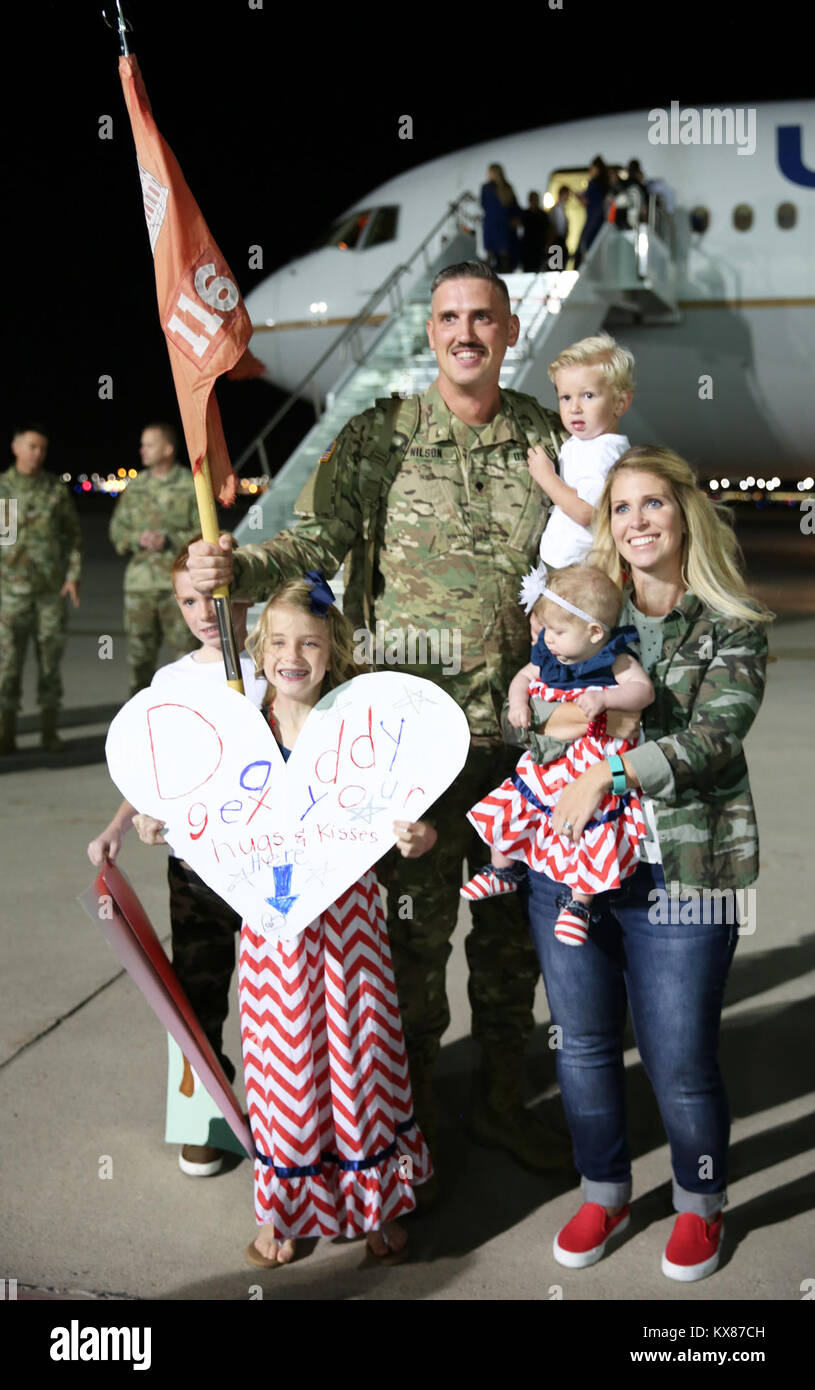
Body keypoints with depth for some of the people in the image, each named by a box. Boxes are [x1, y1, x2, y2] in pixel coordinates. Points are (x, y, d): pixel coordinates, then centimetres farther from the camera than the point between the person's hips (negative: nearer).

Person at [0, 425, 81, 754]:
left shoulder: (56, 489, 5)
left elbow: (73, 534, 9)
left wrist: (73, 576, -1)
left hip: (52, 590, 1)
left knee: (50, 660, 5)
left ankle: (49, 731, 12)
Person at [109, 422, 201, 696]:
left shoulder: (192, 487, -1)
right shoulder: (135, 487, 12)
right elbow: (117, 528, 16)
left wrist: (169, 540, -14)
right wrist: (136, 539, -5)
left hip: (179, 582, -4)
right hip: (139, 581, 4)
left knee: (186, 649, -4)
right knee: (139, 650, 8)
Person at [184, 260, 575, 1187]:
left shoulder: (548, 437, 5)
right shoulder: (378, 438, -2)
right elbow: (314, 541, -7)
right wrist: (234, 570, -26)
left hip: (522, 729, 3)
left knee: (513, 920, 14)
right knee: (412, 928, 5)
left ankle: (500, 1101, 34)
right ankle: (410, 1122, 24)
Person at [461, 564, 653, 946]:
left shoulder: (615, 662, -15)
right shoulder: (549, 656, 0)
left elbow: (644, 689, -24)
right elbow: (523, 677, 13)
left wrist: (604, 699, -38)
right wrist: (517, 702, -7)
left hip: (593, 767, -6)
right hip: (548, 759, 6)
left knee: (591, 831, -2)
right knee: (513, 805, 11)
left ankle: (579, 903, 18)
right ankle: (503, 870, 36)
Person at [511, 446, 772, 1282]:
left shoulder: (733, 630, -1)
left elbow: (711, 739, -14)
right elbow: (513, 720, 8)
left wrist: (605, 771, -22)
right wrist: (559, 724, -14)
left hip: (679, 871, -3)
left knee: (679, 1059, 4)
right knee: (583, 1045, 14)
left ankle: (700, 1204, 32)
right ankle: (603, 1194, 37)